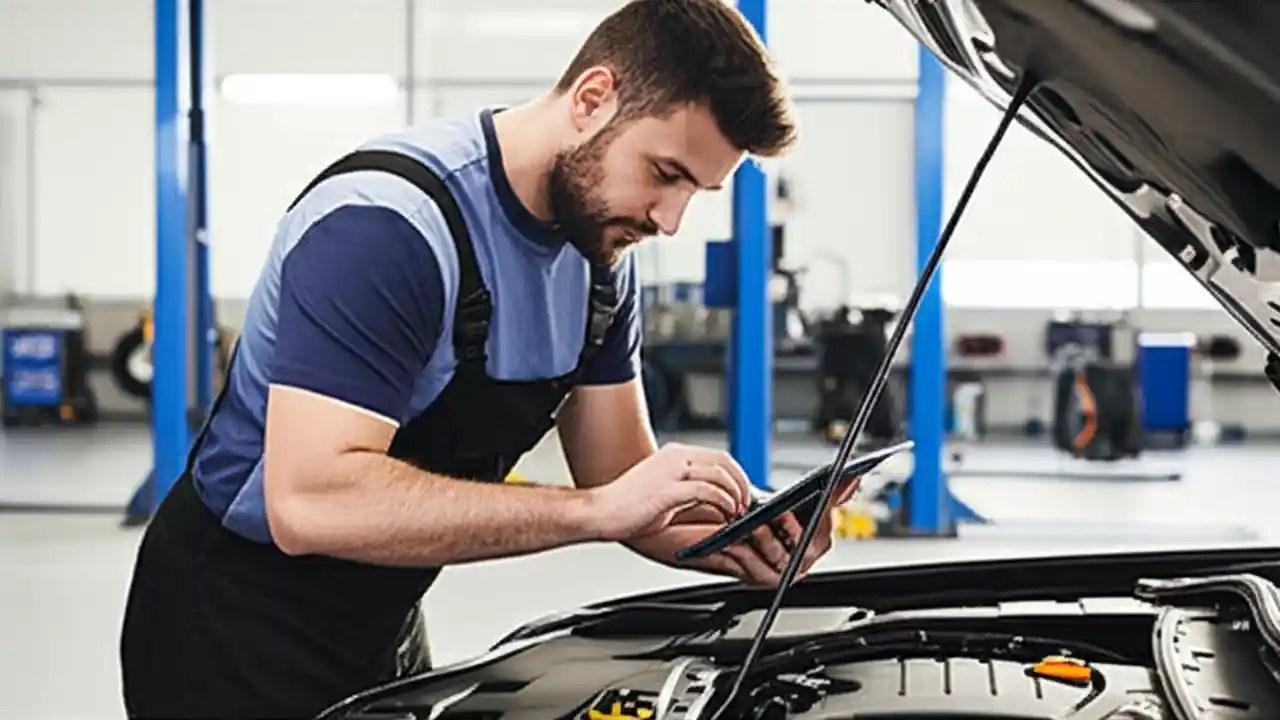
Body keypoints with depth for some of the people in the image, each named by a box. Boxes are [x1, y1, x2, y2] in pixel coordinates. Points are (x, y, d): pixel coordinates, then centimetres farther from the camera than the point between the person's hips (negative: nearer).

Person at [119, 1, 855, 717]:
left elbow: (621, 481, 2)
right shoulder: (387, 221, -28)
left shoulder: (603, 250, -2)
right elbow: (310, 502, -36)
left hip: (387, 628, 8)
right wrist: (600, 509, -36)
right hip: (239, 639, -8)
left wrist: (740, 539, -20)